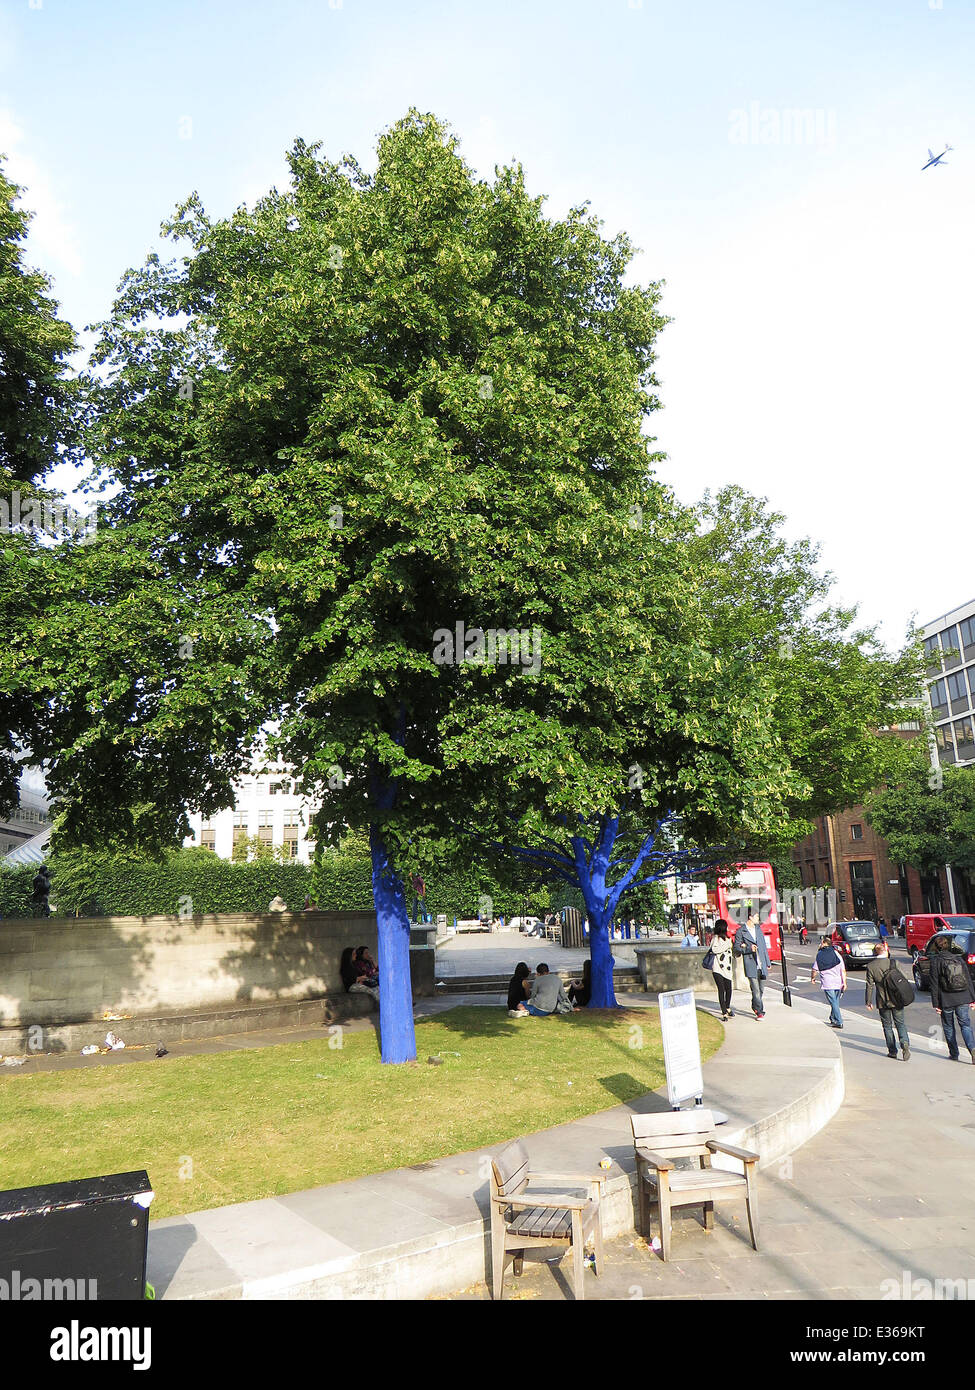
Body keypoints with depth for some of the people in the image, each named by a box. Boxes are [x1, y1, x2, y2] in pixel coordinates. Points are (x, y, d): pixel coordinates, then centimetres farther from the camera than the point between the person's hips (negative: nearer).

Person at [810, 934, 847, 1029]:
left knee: (833, 1002, -2)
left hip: (827, 983, -3)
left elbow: (815, 969, 2)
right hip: (838, 982, 4)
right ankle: (833, 1019, 29)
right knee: (836, 1002, 17)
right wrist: (844, 982, 3)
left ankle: (839, 1022, -8)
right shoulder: (836, 954, 5)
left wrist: (812, 977, 20)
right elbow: (843, 970, 0)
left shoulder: (819, 954, -1)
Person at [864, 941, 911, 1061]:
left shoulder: (870, 966, -8)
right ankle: (905, 1043, -11)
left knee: (887, 1025, 12)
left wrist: (868, 1001, 4)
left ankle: (892, 1051, 14)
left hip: (883, 1002, 0)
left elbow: (870, 985, -5)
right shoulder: (893, 963, -7)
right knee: (900, 1023, 11)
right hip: (897, 1000, 0)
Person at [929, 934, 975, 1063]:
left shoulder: (936, 961, -7)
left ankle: (954, 1054, 18)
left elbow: (934, 984, -7)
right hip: (963, 999, 3)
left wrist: (936, 1003, -2)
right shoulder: (959, 959, 5)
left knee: (948, 1027, 13)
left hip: (946, 1000, -3)